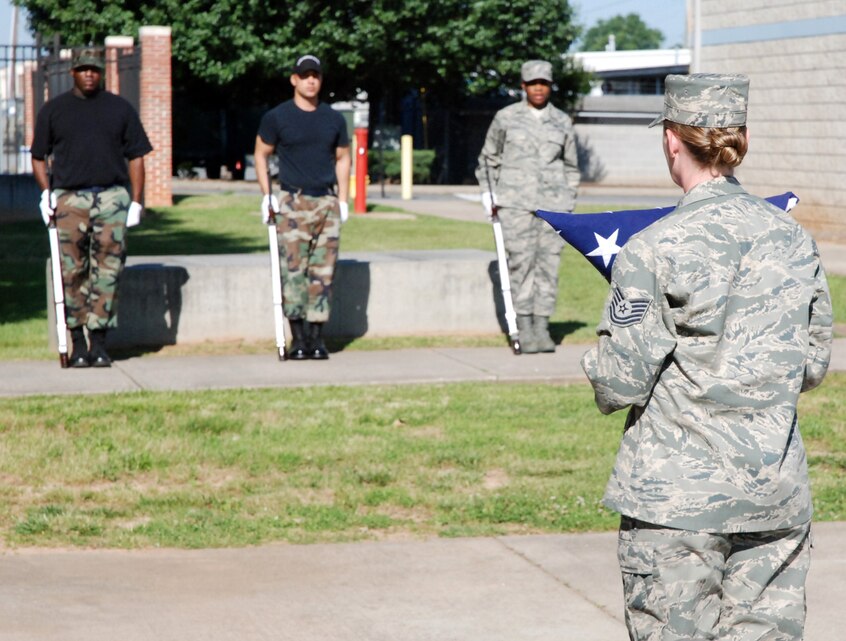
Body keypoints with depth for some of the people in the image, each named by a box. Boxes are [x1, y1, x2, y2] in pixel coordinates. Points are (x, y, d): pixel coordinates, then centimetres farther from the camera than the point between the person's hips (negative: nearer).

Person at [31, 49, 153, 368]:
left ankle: (99, 341, 0)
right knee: (72, 271, -4)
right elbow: (39, 156, 15)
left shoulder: (120, 109, 13)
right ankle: (78, 342, 2)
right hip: (69, 197, 0)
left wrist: (136, 201, 5)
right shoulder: (53, 110, 12)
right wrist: (45, 193, 0)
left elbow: (135, 156, 13)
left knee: (108, 270, -4)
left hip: (112, 197, 0)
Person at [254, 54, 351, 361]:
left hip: (327, 203, 3)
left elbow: (343, 158, 19)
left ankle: (317, 336, 6)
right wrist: (266, 196, 0)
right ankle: (298, 338, -5)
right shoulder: (277, 117, 2)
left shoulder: (334, 119, 11)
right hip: (292, 203, -3)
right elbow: (261, 154, 9)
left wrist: (343, 200, 11)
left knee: (323, 272, 1)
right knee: (293, 269, -9)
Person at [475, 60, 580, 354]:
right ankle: (524, 329, -3)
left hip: (553, 204, 2)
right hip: (516, 204, -2)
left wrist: (569, 202, 14)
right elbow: (488, 159, 15)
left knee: (549, 264, -1)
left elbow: (570, 166, 20)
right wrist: (488, 193, 5)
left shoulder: (562, 122, 12)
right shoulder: (505, 118, 6)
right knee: (521, 263, -8)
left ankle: (542, 327, 4)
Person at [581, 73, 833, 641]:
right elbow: (815, 365, 11)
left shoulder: (653, 250, -12)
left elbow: (619, 384, -10)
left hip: (676, 494, -4)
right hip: (777, 494, 5)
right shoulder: (792, 238, 4)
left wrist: (600, 364, 11)